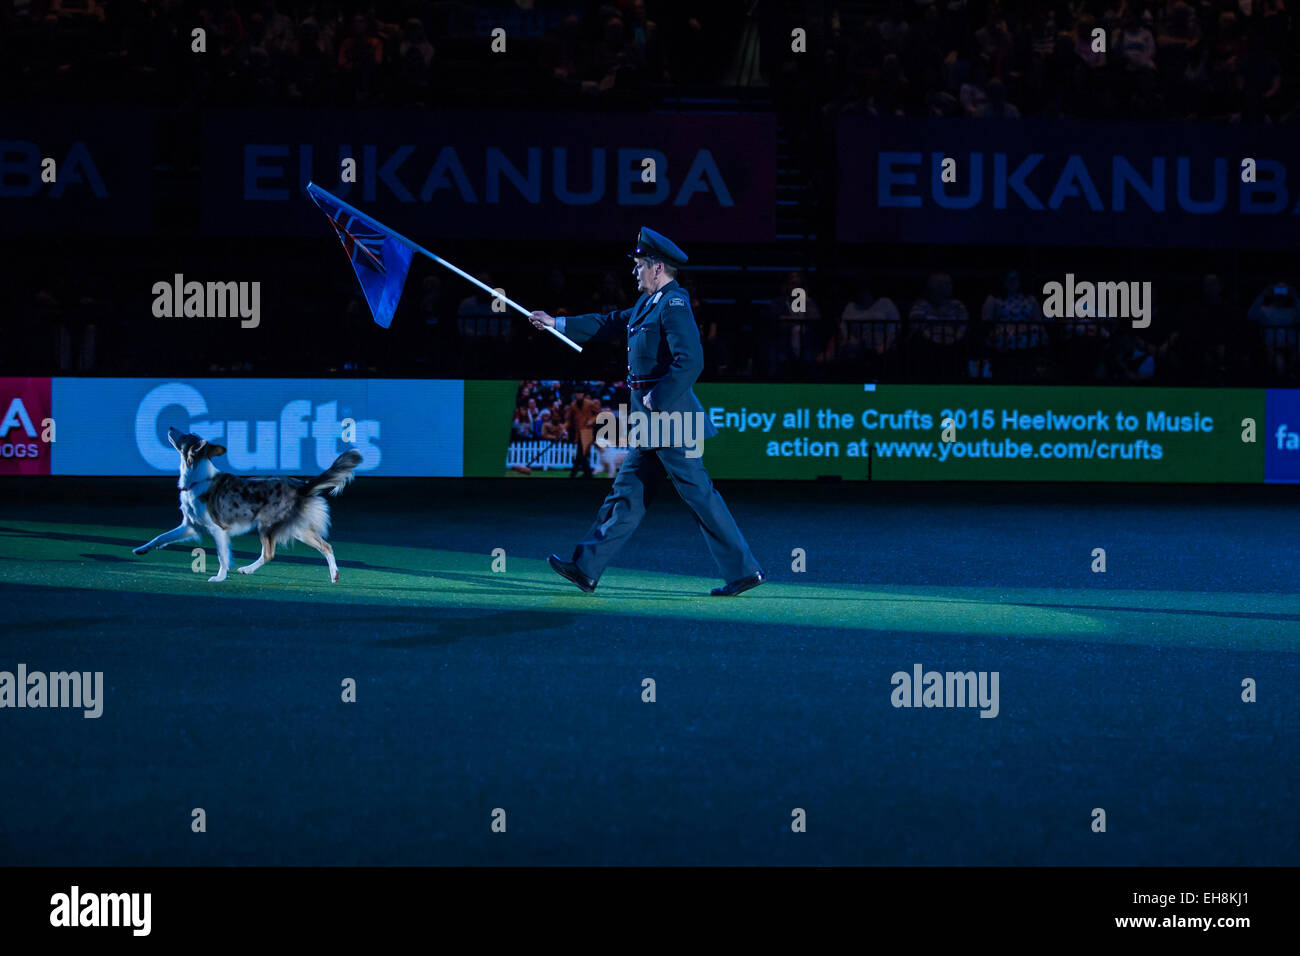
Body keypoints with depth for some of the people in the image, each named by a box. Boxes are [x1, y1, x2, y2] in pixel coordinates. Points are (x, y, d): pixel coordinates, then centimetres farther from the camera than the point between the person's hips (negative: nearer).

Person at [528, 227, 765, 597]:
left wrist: (657, 397, -19)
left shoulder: (674, 305, -15)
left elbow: (690, 361, -24)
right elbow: (611, 323, 26)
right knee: (628, 492, 10)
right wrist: (557, 324, 27)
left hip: (669, 417, -10)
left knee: (698, 493, -6)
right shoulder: (648, 303, 14)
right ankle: (587, 569, 12)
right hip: (653, 424, 10)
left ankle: (744, 570, -1)